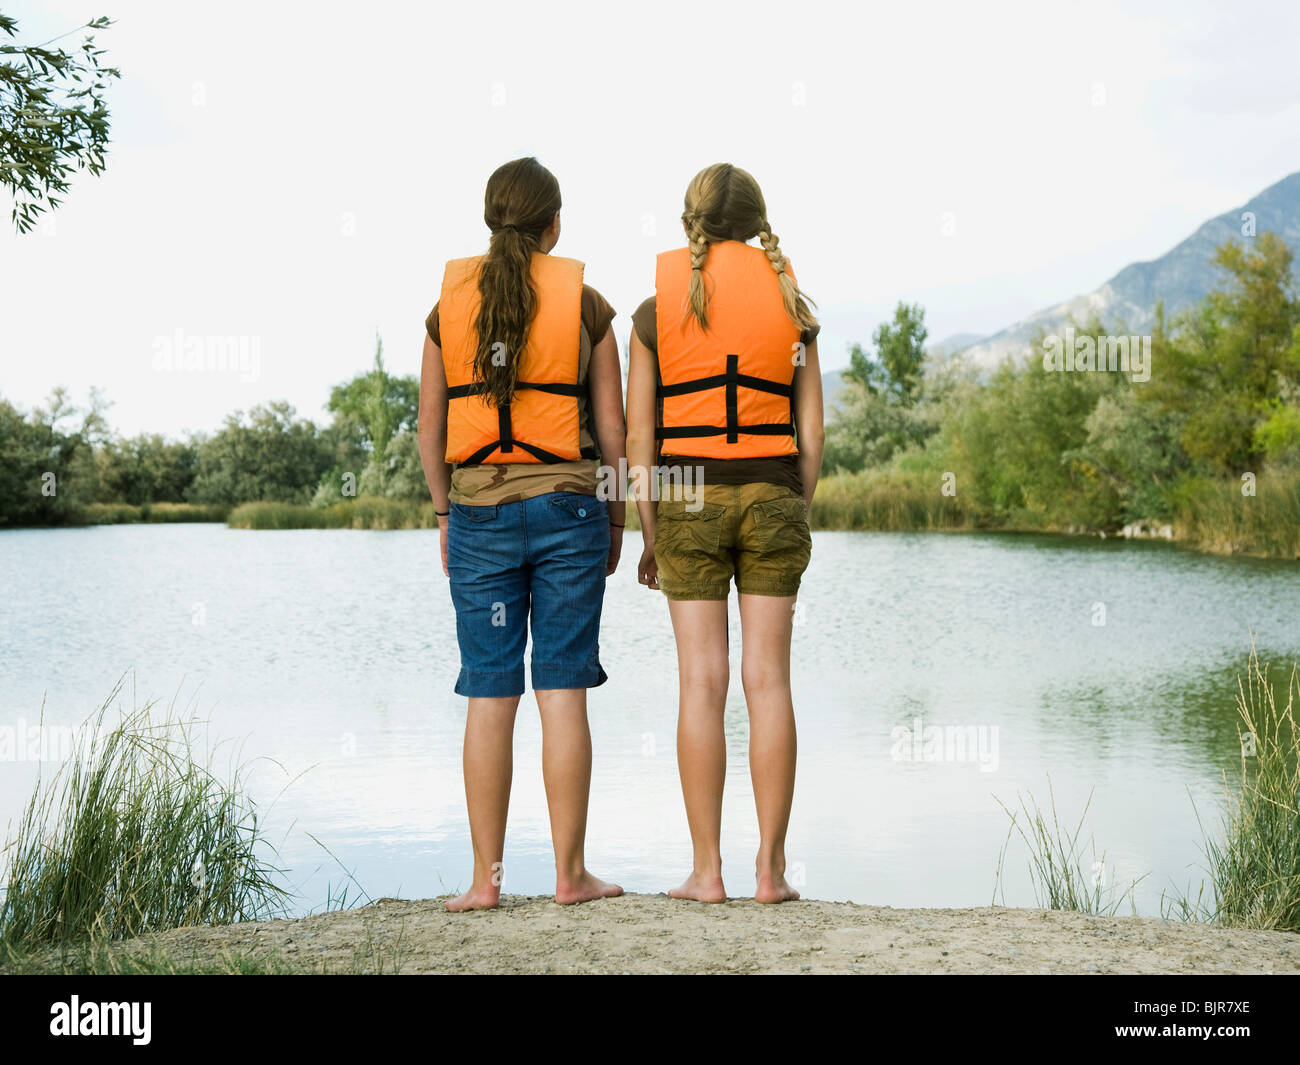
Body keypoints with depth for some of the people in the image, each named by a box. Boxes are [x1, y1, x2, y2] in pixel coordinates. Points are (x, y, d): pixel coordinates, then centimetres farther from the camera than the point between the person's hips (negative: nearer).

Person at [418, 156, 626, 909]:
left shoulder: (450, 306, 5)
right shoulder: (586, 305, 0)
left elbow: (430, 430, 8)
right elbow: (612, 429, 0)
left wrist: (446, 514, 19)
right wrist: (616, 520, 10)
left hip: (480, 511, 2)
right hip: (566, 507, -2)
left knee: (489, 696, 4)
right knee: (562, 692, 1)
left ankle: (487, 877, 7)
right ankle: (570, 873, 5)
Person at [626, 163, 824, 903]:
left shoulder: (657, 311, 0)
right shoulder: (792, 308, 4)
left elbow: (640, 436, -2)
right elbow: (812, 433, 2)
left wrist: (650, 534, 4)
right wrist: (797, 516, 12)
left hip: (688, 500, -1)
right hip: (771, 497, 1)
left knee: (702, 682, 0)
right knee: (769, 681, 1)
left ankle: (708, 870, 0)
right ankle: (771, 869, 1)